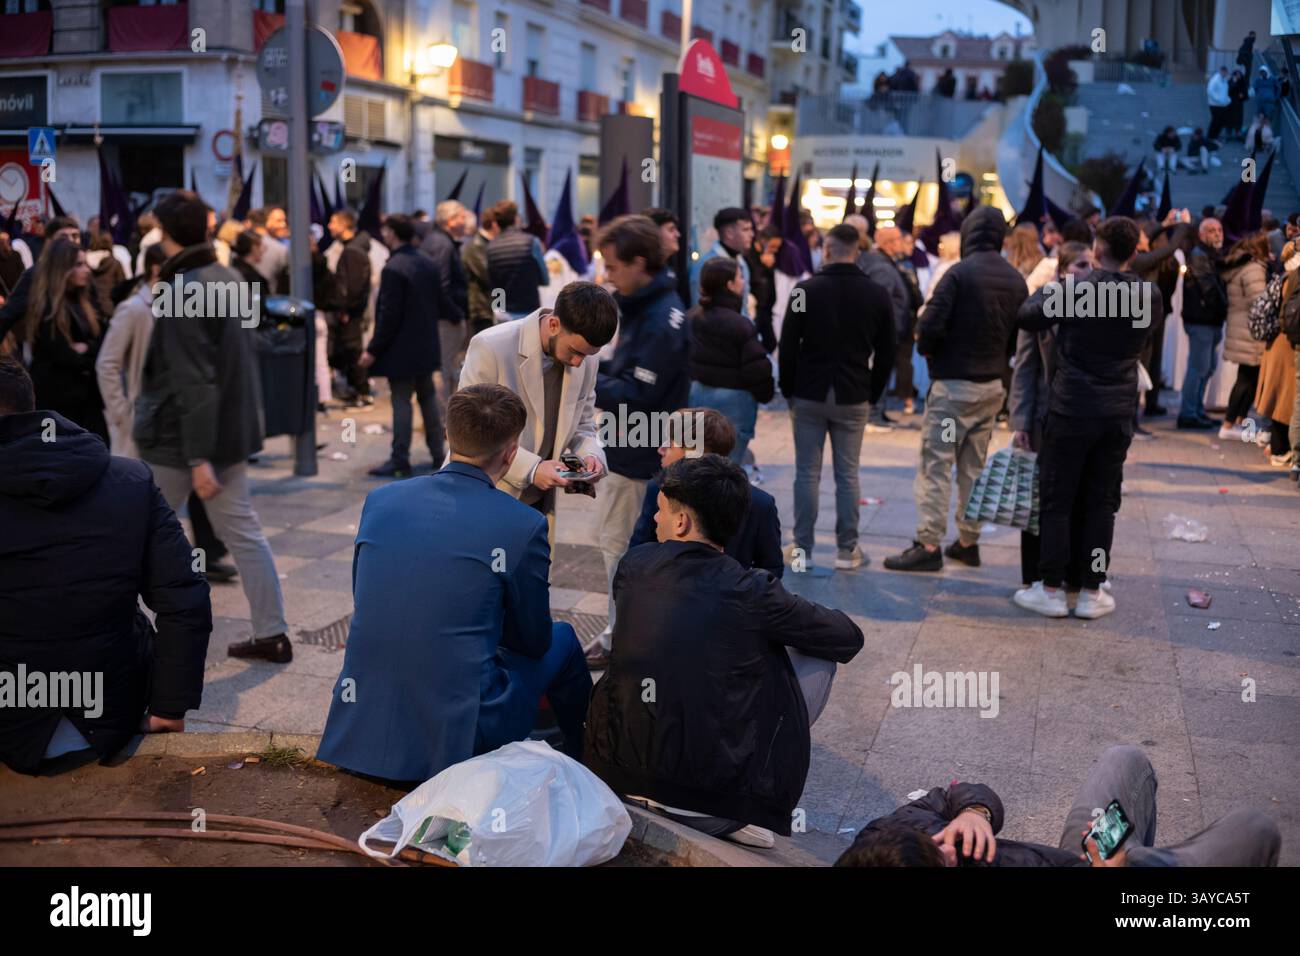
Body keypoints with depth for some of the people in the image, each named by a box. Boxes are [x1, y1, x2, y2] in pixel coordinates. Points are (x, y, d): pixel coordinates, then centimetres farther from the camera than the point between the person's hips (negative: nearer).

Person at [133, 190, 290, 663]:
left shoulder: (181, 291, -18)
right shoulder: (229, 278, 8)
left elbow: (193, 382, -22)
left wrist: (198, 458, -22)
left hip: (178, 436, -7)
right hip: (231, 429, 8)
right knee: (243, 533, 9)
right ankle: (271, 635, 11)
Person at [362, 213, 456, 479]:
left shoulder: (393, 269, -18)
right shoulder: (428, 264, 6)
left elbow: (389, 315, -19)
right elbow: (442, 304, 11)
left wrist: (373, 350, -14)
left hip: (401, 348, -8)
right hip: (426, 346, 8)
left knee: (401, 401, -3)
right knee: (428, 397, 15)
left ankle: (400, 459, 1)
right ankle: (437, 454, 21)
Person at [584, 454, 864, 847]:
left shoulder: (634, 565, -4)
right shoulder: (752, 592, -14)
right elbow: (849, 637, -1)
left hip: (622, 764, 4)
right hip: (720, 780, -4)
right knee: (821, 657, 11)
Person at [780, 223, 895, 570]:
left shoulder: (806, 290, -5)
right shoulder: (877, 295, 1)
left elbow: (788, 344, -3)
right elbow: (886, 353, 5)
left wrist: (788, 390, 7)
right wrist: (873, 395, 13)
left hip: (809, 395, -1)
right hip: (854, 398, 1)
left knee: (807, 473, 4)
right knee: (847, 474, 7)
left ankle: (802, 548, 8)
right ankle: (847, 549, 10)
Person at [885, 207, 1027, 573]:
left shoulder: (960, 273, -13)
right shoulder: (1016, 280, 6)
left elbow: (930, 325, -19)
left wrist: (927, 349, 0)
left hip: (953, 383, -6)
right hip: (992, 385, 7)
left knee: (935, 464, -3)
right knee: (974, 466, 14)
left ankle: (929, 544, -5)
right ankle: (968, 540, 20)